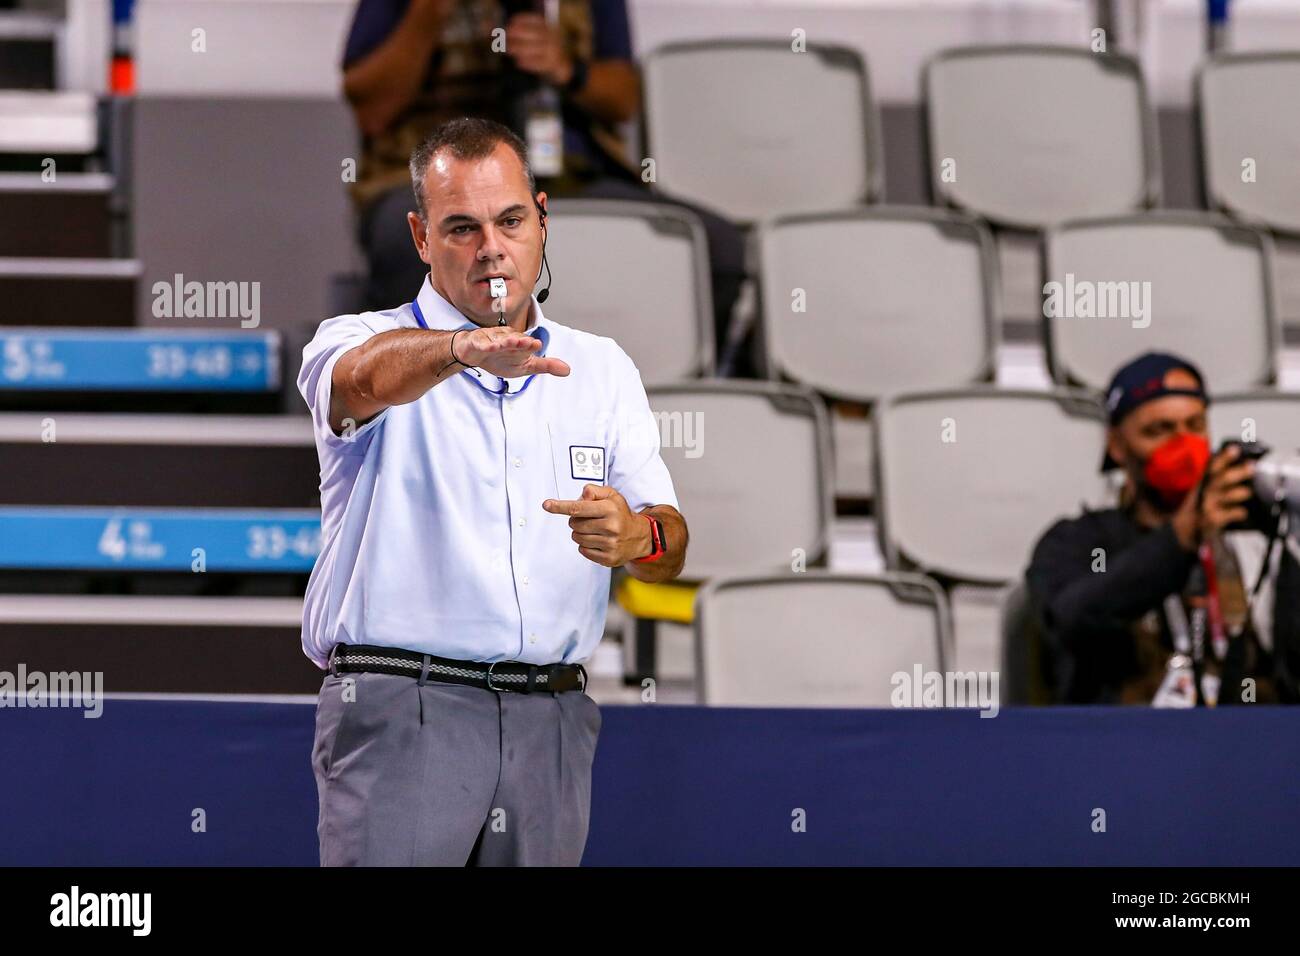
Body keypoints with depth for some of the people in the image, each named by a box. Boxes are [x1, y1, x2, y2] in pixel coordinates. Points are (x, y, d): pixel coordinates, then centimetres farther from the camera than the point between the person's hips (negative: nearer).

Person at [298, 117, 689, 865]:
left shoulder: (603, 369, 17)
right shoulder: (367, 342, 3)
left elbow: (670, 547, 11)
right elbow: (367, 377, -23)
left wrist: (638, 537, -14)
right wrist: (463, 348, -45)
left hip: (552, 719, 4)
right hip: (400, 713, -4)